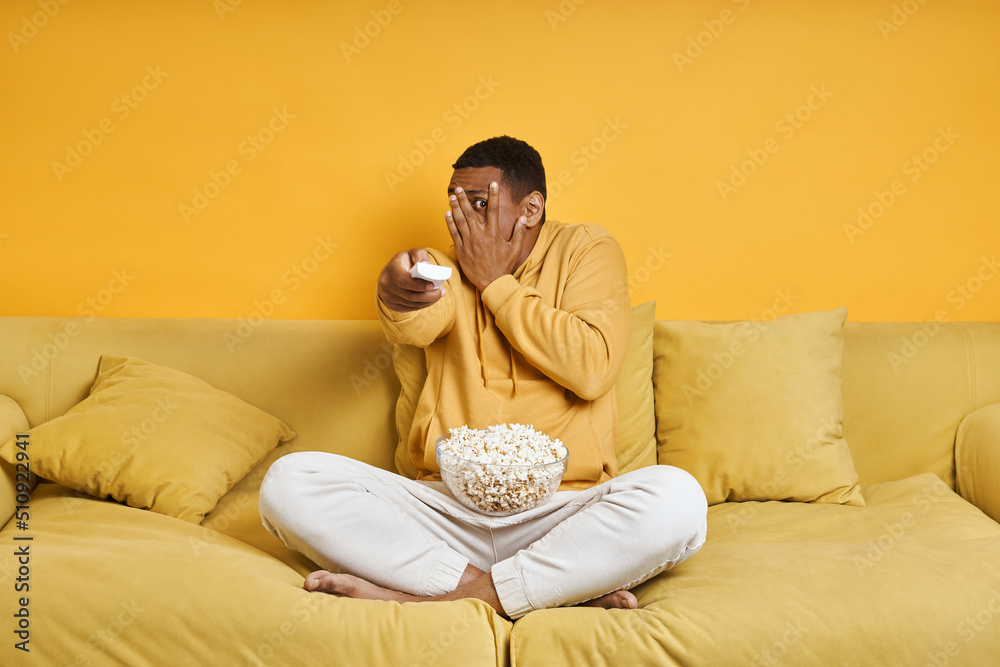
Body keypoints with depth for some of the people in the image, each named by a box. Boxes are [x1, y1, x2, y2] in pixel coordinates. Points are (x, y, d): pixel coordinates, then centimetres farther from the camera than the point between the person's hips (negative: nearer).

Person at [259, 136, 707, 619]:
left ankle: (432, 595, -24)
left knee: (677, 499, -32)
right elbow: (413, 326, -10)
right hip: (446, 503, 3)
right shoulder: (447, 266, 16)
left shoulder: (586, 249, 9)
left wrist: (495, 282, -2)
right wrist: (396, 290, -34)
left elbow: (592, 371, -8)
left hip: (558, 512, -2)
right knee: (288, 481, -19)